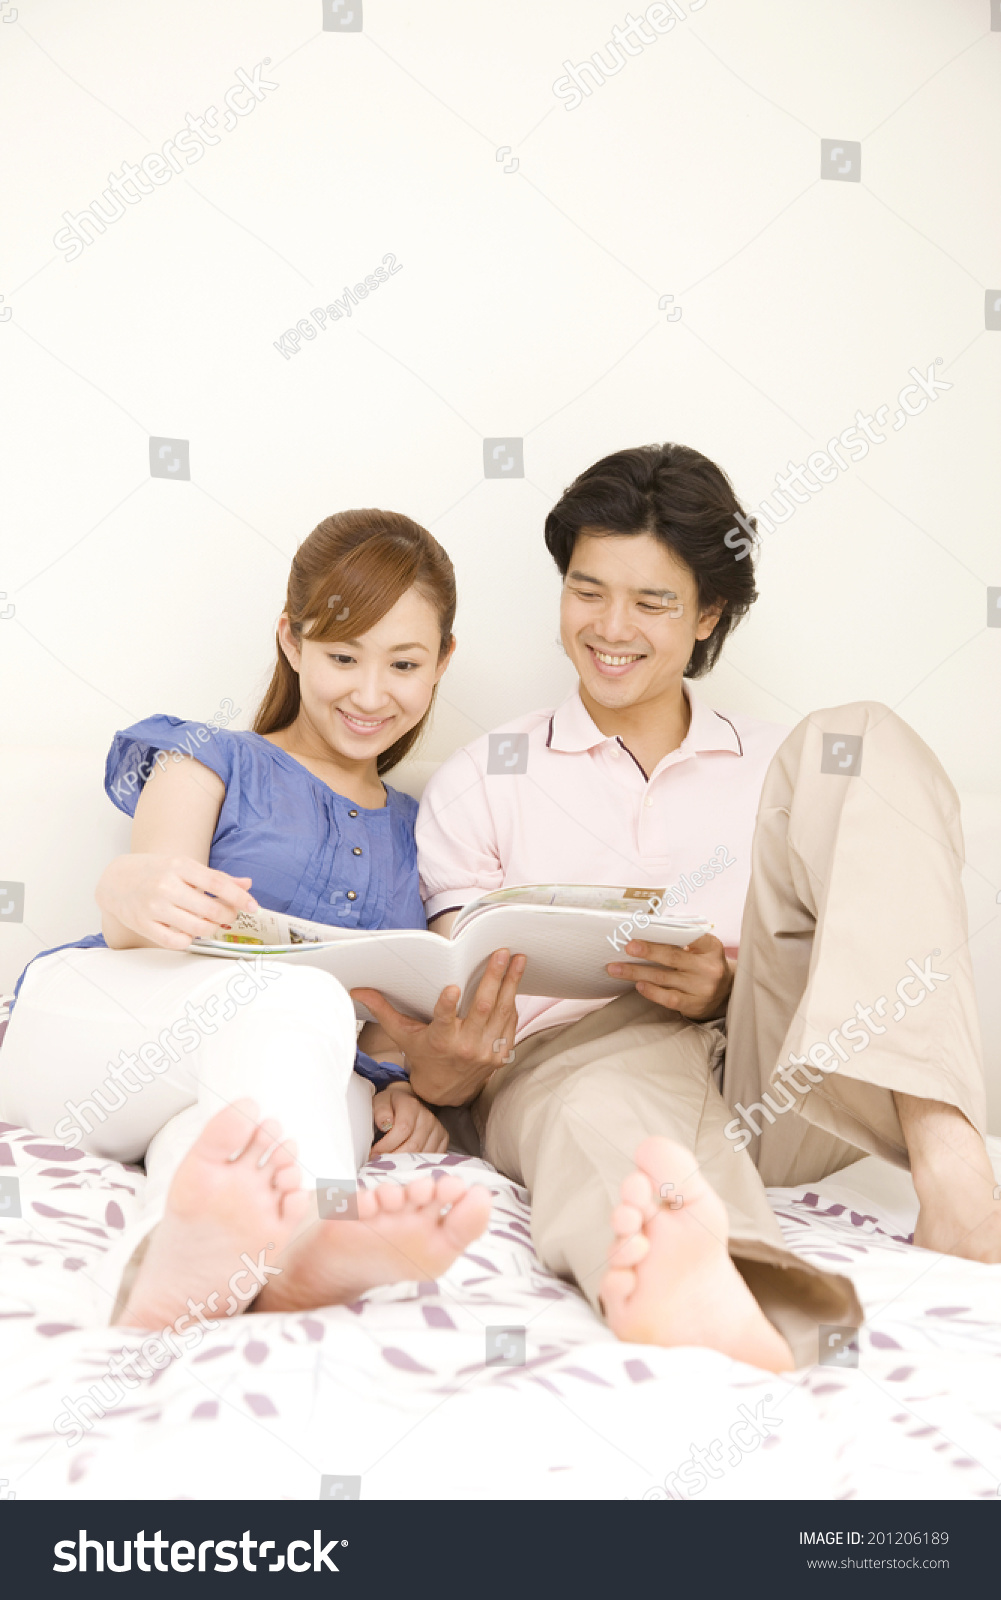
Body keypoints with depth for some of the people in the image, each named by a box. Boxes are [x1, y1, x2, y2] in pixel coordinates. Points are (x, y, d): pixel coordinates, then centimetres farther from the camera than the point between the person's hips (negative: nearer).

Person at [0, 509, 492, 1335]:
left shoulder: (421, 832, 28)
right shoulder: (211, 763, 17)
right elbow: (141, 935, 0)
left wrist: (416, 1089, -4)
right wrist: (134, 892, -27)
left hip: (310, 1087, 2)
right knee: (304, 998, -37)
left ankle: (184, 1263, -70)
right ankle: (299, 1239, -66)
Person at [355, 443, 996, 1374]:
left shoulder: (781, 770, 22)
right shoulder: (480, 785, 17)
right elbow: (464, 1013, 8)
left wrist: (731, 988, -10)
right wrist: (444, 1070, -18)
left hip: (770, 1087, 2)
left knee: (860, 744, -16)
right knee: (611, 1122, -40)